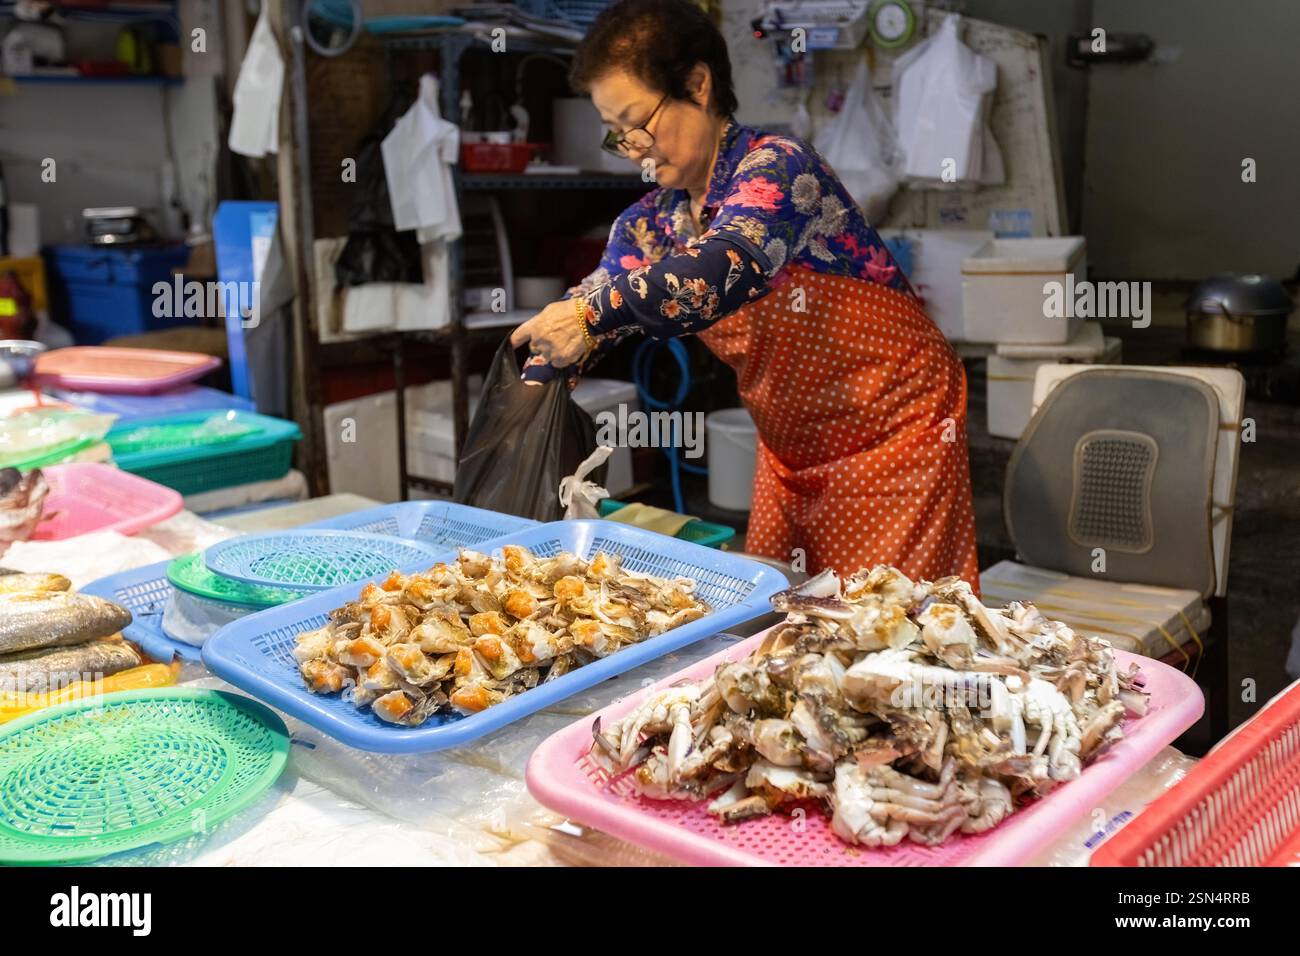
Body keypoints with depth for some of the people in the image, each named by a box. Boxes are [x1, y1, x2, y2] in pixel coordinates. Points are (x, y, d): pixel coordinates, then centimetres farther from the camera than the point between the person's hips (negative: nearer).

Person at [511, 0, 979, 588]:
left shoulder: (776, 166, -20)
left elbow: (727, 267, -39)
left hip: (893, 426, -7)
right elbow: (586, 306, -2)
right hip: (791, 445, 7)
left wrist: (595, 310, -49)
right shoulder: (649, 224, 3)